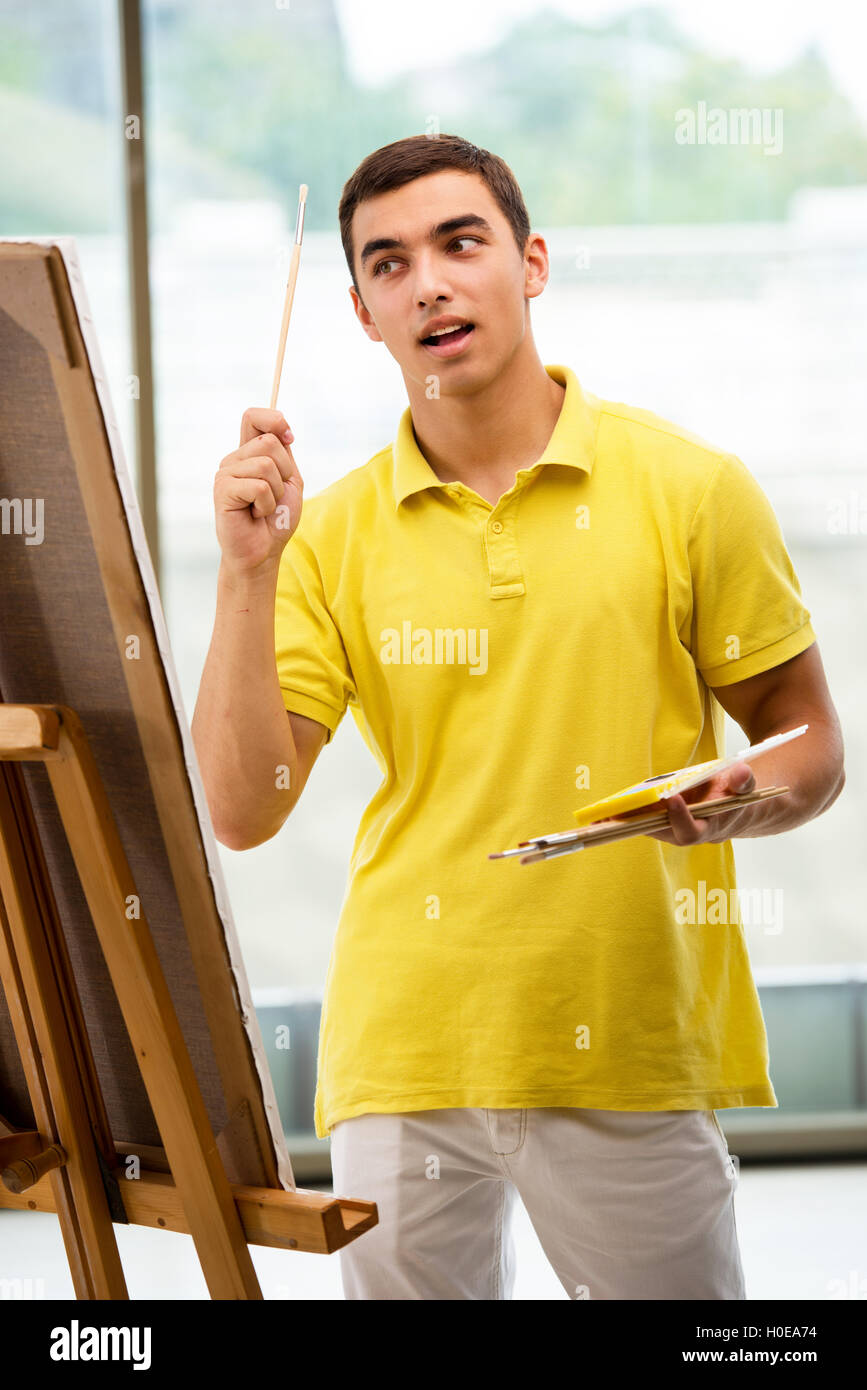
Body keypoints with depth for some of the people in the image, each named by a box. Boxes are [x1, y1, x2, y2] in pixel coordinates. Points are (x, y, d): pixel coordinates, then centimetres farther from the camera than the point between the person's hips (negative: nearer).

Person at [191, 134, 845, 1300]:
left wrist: (745, 798, -16)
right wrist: (250, 571, -10)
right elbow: (244, 811, -1)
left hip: (634, 1057, -1)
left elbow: (810, 746, 6)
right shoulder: (336, 533, 5)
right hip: (402, 1059, 2)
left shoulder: (688, 489, 1)